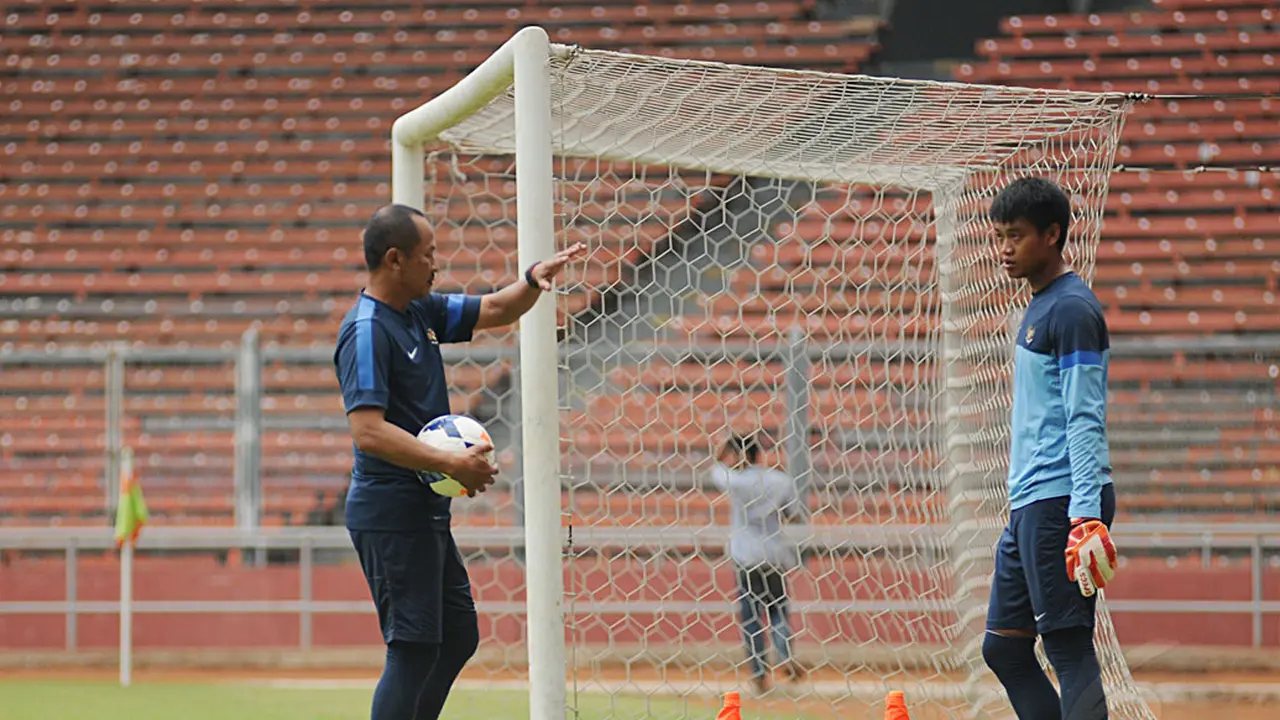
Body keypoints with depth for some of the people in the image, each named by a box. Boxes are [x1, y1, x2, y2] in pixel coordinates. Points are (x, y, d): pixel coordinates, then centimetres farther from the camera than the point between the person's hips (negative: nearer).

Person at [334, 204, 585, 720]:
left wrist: (534, 279, 2)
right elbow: (368, 431, -26)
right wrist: (451, 465, -26)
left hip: (426, 512, 10)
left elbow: (495, 310, 23)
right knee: (414, 649, -11)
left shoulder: (422, 312, 11)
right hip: (392, 514, -10)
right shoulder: (367, 331, -17)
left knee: (458, 637, 15)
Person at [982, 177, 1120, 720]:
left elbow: (1085, 421, -18)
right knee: (1004, 647, 10)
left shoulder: (1072, 309, -11)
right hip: (1030, 506, 10)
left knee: (1069, 647, -11)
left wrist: (1086, 516, -24)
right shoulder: (1039, 309, 19)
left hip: (1061, 503, -10)